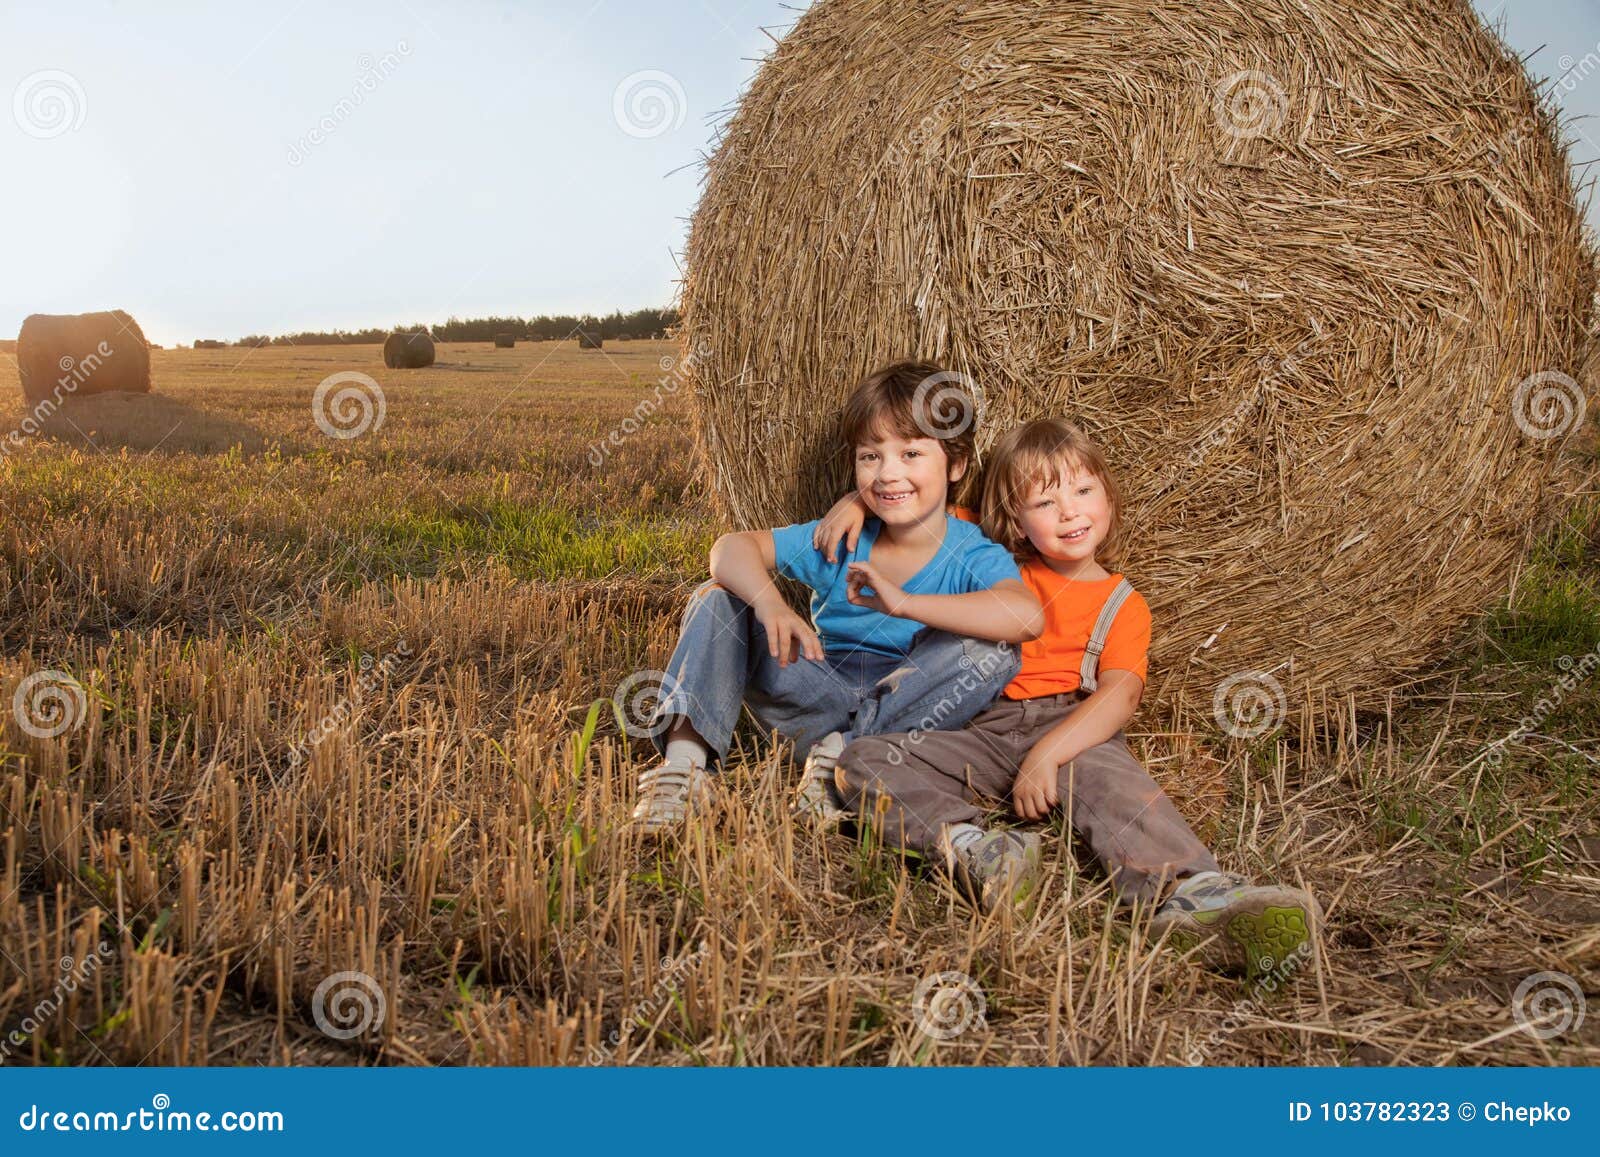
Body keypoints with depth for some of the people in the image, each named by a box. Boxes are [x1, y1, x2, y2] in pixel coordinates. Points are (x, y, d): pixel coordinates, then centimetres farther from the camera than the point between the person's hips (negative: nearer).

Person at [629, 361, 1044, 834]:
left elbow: (1027, 615, -32)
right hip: (822, 697, 3)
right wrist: (768, 602, -32)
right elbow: (732, 547, -10)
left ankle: (841, 750, -25)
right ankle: (684, 762, -28)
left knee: (993, 652, -29)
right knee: (718, 599, -9)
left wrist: (904, 603, -36)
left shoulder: (974, 556, -9)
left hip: (900, 709, -3)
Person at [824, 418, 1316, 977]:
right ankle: (968, 846, -43)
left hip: (1070, 727, -3)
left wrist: (1047, 754, -24)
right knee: (859, 761, -20)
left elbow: (1120, 694, -8)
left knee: (1112, 779, -38)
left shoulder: (1122, 605, 10)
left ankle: (1192, 895, -59)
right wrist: (856, 501, 5)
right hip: (982, 730, 3)